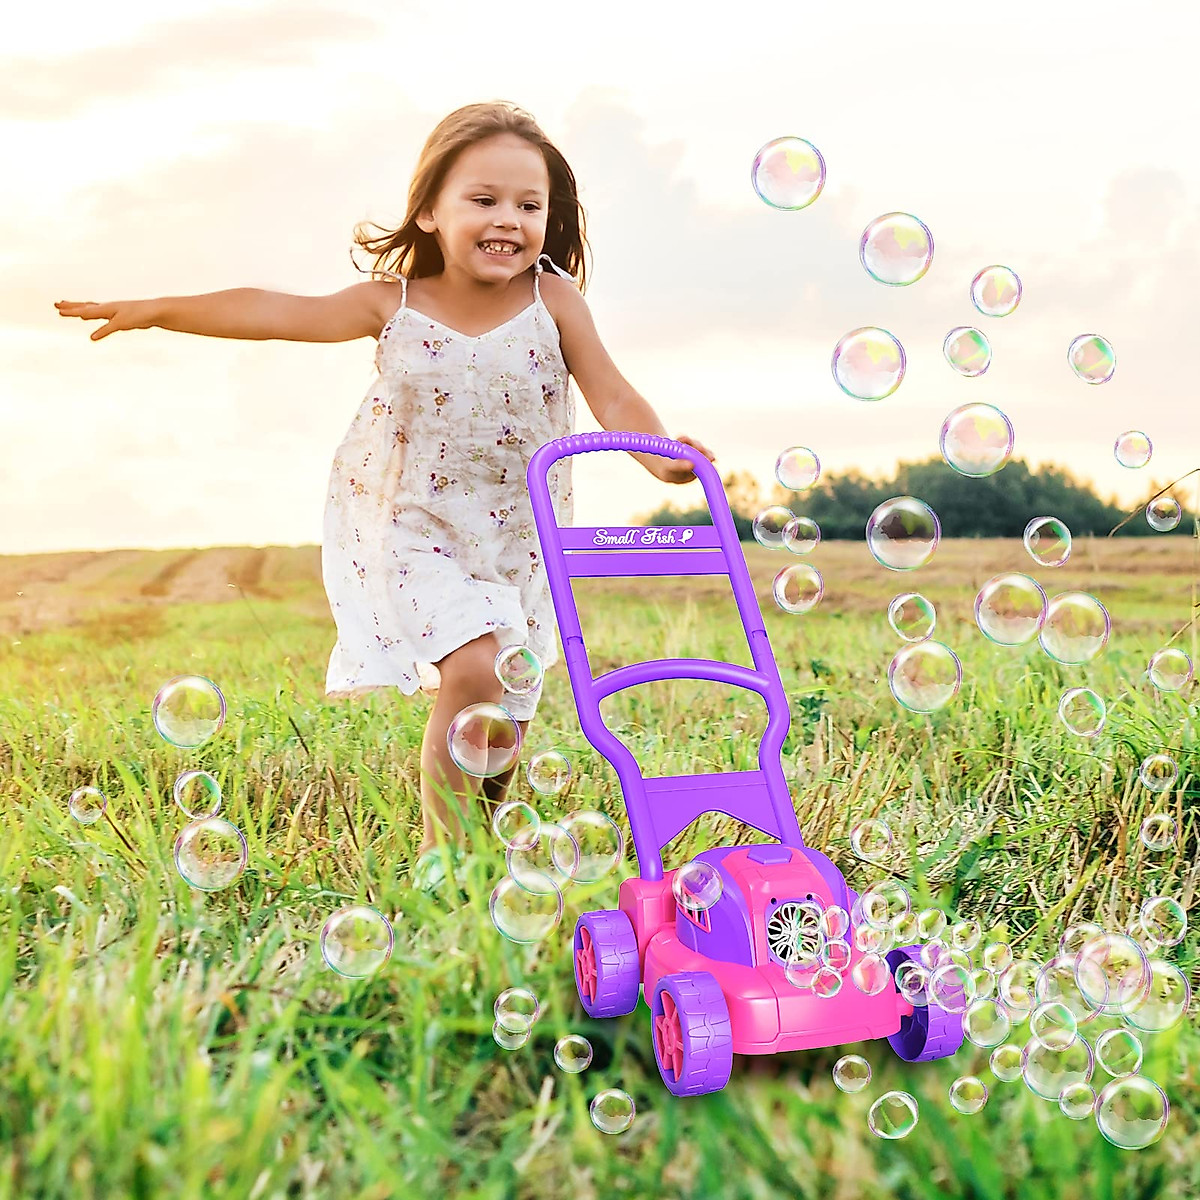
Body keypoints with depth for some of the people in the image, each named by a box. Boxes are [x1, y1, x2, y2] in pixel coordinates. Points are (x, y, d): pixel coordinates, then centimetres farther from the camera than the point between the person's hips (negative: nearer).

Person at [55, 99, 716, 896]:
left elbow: (611, 396, -11)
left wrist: (662, 455, -31)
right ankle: (441, 855, -5)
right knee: (472, 670, -22)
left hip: (520, 539, 2)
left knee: (508, 719, 8)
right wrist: (158, 311, -5)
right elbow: (272, 311, -5)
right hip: (412, 531, -2)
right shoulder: (394, 305, -7)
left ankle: (474, 842, 35)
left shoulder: (553, 301, -7)